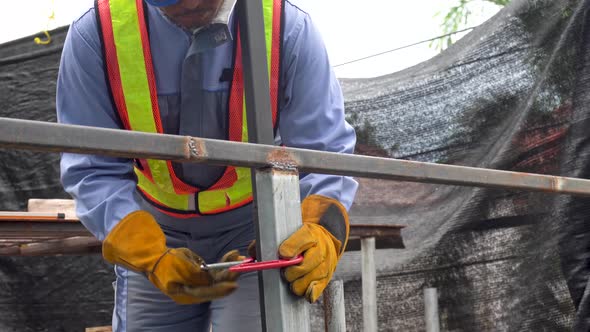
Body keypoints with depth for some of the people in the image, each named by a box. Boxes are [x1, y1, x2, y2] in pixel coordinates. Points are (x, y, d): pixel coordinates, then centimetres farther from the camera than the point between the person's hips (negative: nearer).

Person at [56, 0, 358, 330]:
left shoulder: (288, 28, -21)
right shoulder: (96, 33, -19)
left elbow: (324, 152, -18)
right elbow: (94, 171, -17)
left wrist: (323, 226, -39)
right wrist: (150, 256, -33)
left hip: (254, 222, -1)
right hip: (155, 227, 1)